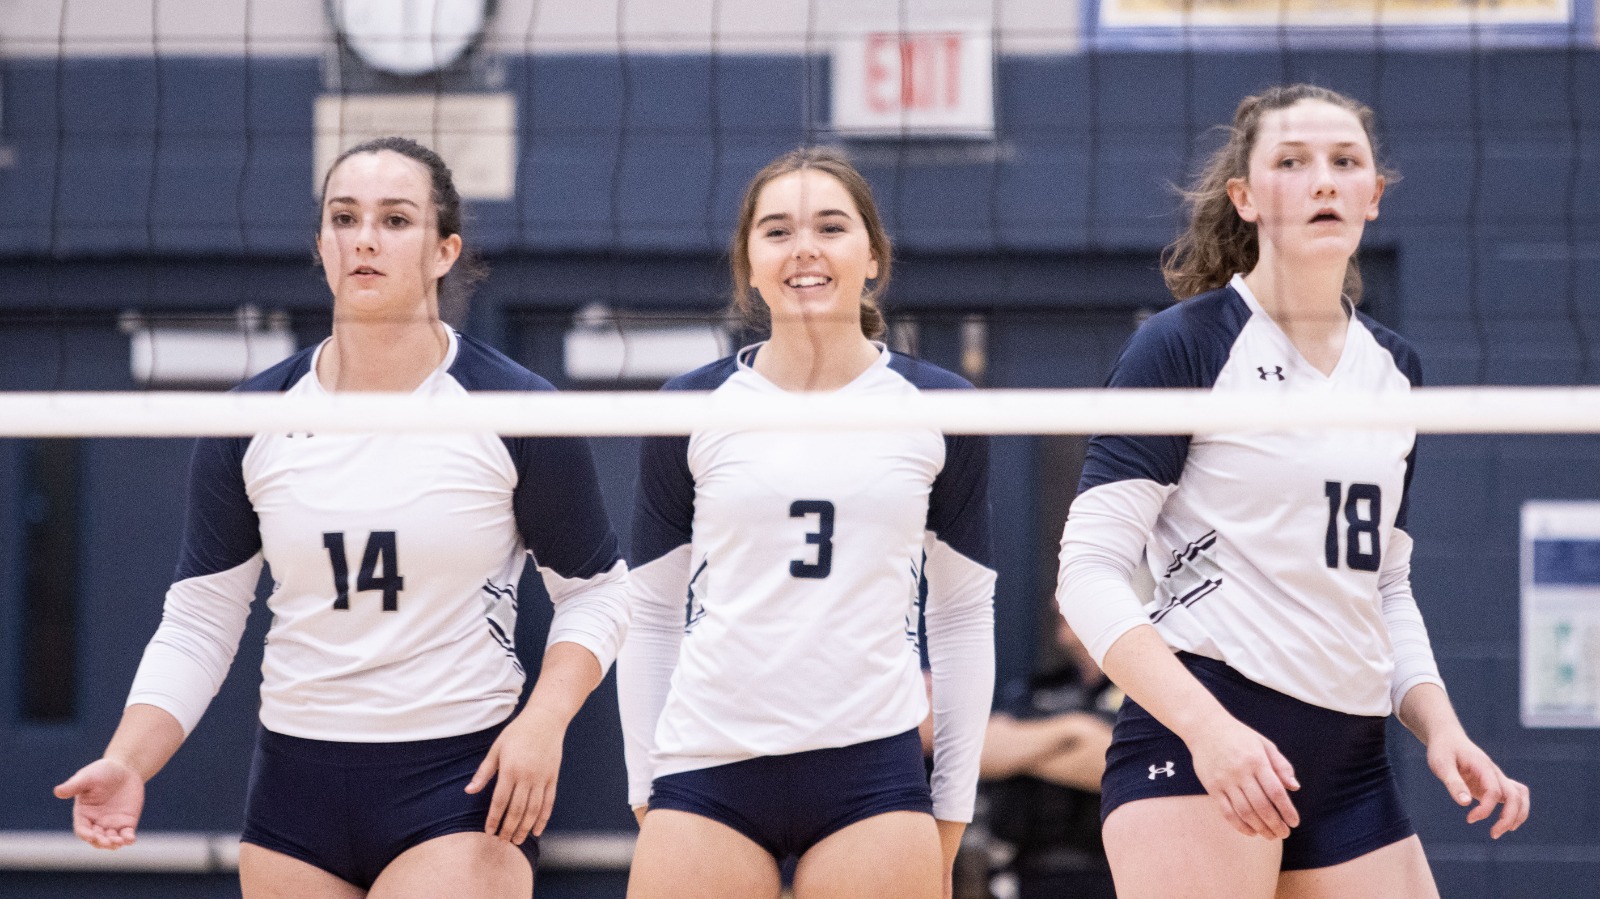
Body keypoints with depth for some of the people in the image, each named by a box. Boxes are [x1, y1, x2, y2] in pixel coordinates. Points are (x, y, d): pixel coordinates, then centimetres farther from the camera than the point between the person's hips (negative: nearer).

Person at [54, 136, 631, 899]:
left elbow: (595, 588, 6)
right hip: (296, 795, 3)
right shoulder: (250, 423, 2)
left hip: (462, 787, -3)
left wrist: (543, 722, -11)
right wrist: (127, 762, -8)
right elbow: (198, 621, 6)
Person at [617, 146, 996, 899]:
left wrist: (952, 812, 8)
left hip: (873, 773, 0)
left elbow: (964, 616, 11)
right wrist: (645, 792, 7)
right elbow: (651, 617, 12)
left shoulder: (938, 413, 6)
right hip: (707, 772, 0)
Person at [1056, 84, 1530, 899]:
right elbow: (1089, 571, -9)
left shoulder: (1392, 368, 17)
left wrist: (1439, 726, 8)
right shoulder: (1184, 345, -4)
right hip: (1195, 742, -7)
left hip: (1350, 764, 7)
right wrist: (1207, 728, -21)